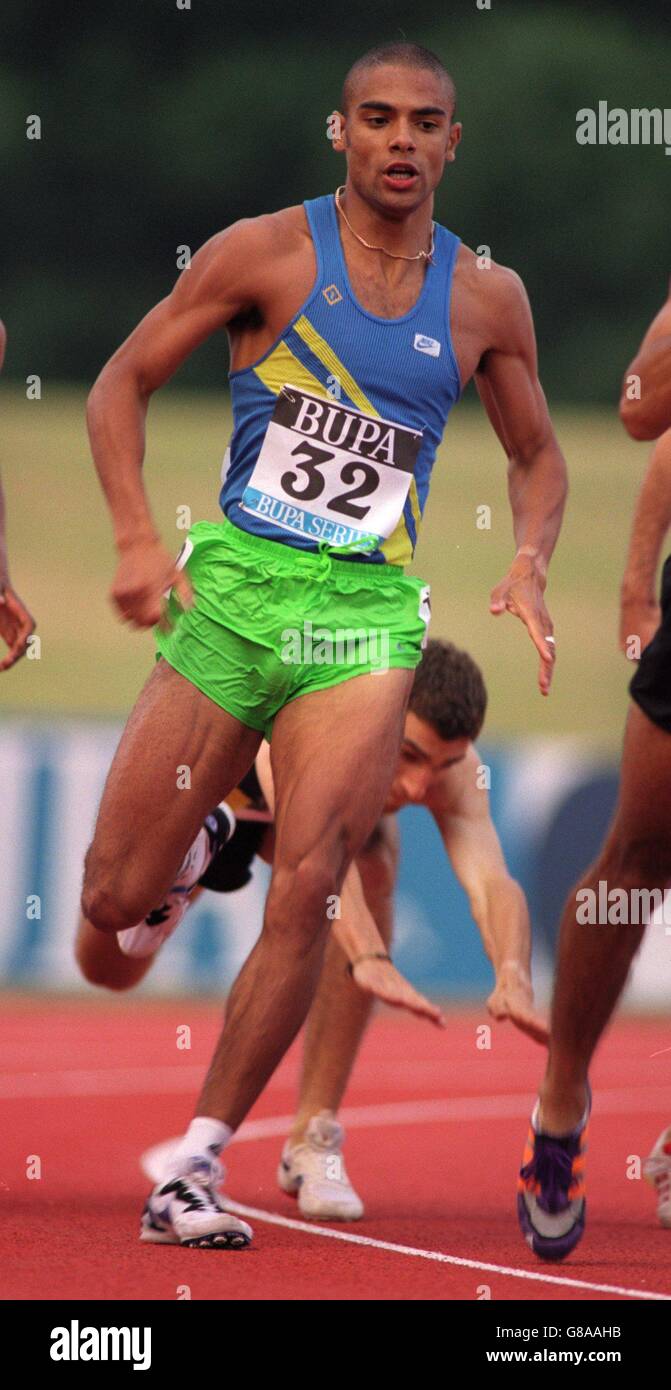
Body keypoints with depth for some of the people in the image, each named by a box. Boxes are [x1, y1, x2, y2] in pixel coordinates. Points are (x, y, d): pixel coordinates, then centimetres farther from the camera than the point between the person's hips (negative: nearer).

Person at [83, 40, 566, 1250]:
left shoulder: (486, 299, 7)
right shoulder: (265, 253, -1)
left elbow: (536, 455, 20)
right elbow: (121, 385, 2)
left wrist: (529, 563, 0)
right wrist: (136, 537, -11)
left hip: (367, 615, 1)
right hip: (234, 589, -1)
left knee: (306, 895, -15)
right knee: (114, 903, -1)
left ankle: (196, 1165, -6)